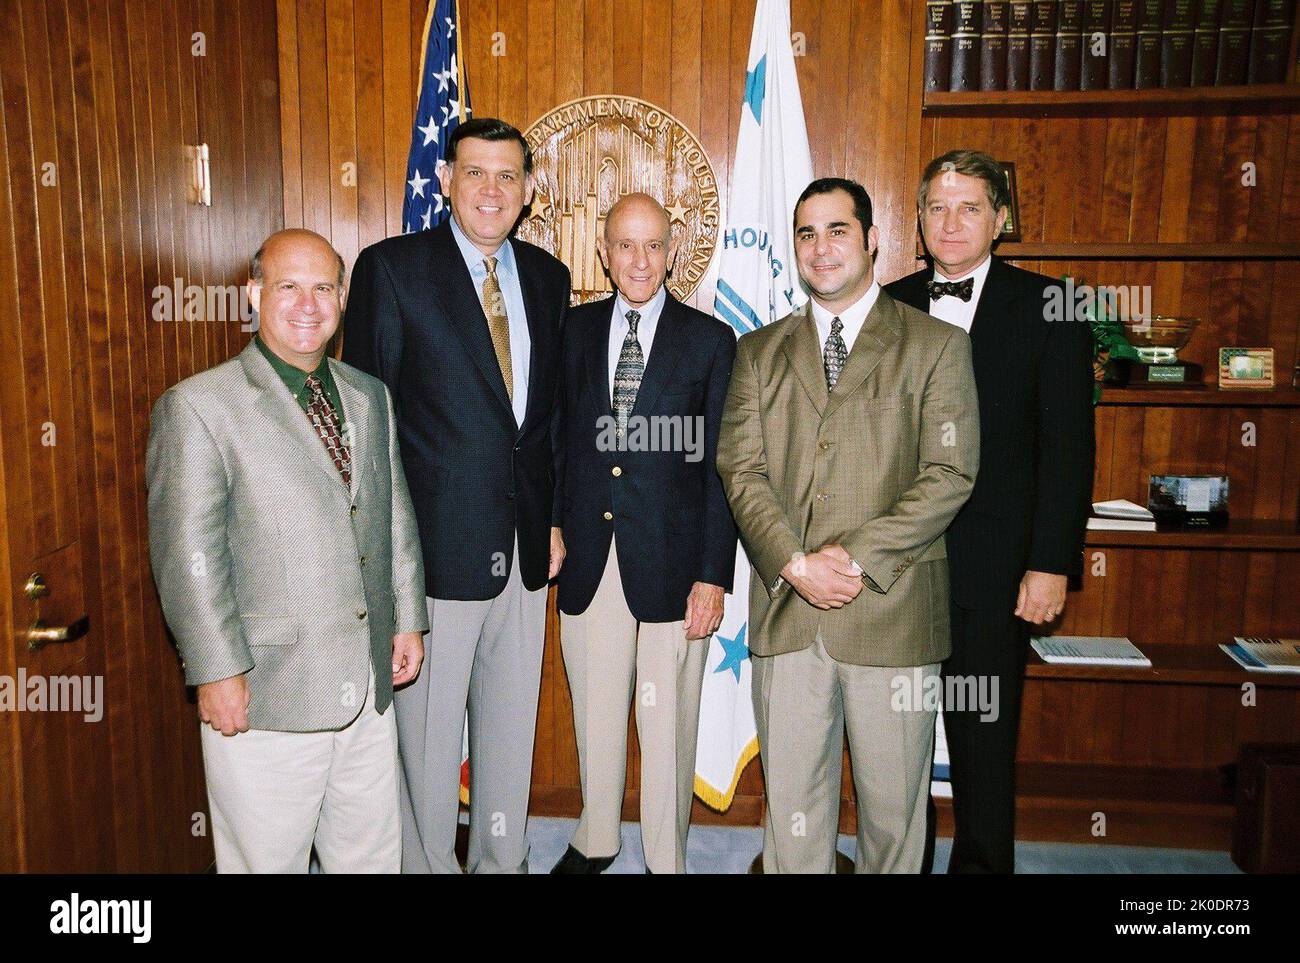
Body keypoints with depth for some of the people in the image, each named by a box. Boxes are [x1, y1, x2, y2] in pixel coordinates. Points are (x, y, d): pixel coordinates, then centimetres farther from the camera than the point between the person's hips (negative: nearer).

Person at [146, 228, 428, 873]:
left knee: (372, 853, 19)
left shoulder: (369, 397, 10)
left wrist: (408, 618, 12)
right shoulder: (197, 406, -9)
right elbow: (187, 553, -12)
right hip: (266, 692, -5)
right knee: (268, 861, 11)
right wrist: (217, 672, -14)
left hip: (370, 684, 6)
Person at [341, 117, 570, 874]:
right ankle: (427, 862, 30)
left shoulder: (548, 278, 9)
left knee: (511, 724, 18)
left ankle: (503, 860, 36)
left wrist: (556, 519, 9)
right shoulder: (391, 268, -6)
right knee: (428, 733, 8)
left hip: (525, 547, 5)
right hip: (435, 544, -4)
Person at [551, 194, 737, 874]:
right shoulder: (575, 331, 7)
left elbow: (720, 470, -4)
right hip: (588, 561, 3)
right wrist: (553, 536, -1)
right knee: (595, 714, 16)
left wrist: (713, 576, -9)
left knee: (668, 724, 9)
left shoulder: (710, 341, -1)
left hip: (670, 563, -2)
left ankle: (667, 858, 29)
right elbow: (560, 441, 7)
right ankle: (596, 840, 38)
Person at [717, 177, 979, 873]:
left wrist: (857, 557, -13)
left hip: (894, 609, -2)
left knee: (892, 801, 9)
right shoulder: (759, 352, 13)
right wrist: (795, 563, -11)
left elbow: (950, 474, -4)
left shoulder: (937, 345, 4)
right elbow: (741, 469, 3)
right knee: (792, 800, 10)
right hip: (785, 609, 2)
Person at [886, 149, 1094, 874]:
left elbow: (1068, 445, -4)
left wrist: (1052, 564, -9)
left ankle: (982, 861, 28)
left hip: (992, 569, -2)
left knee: (983, 737, 9)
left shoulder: (1045, 305, -1)